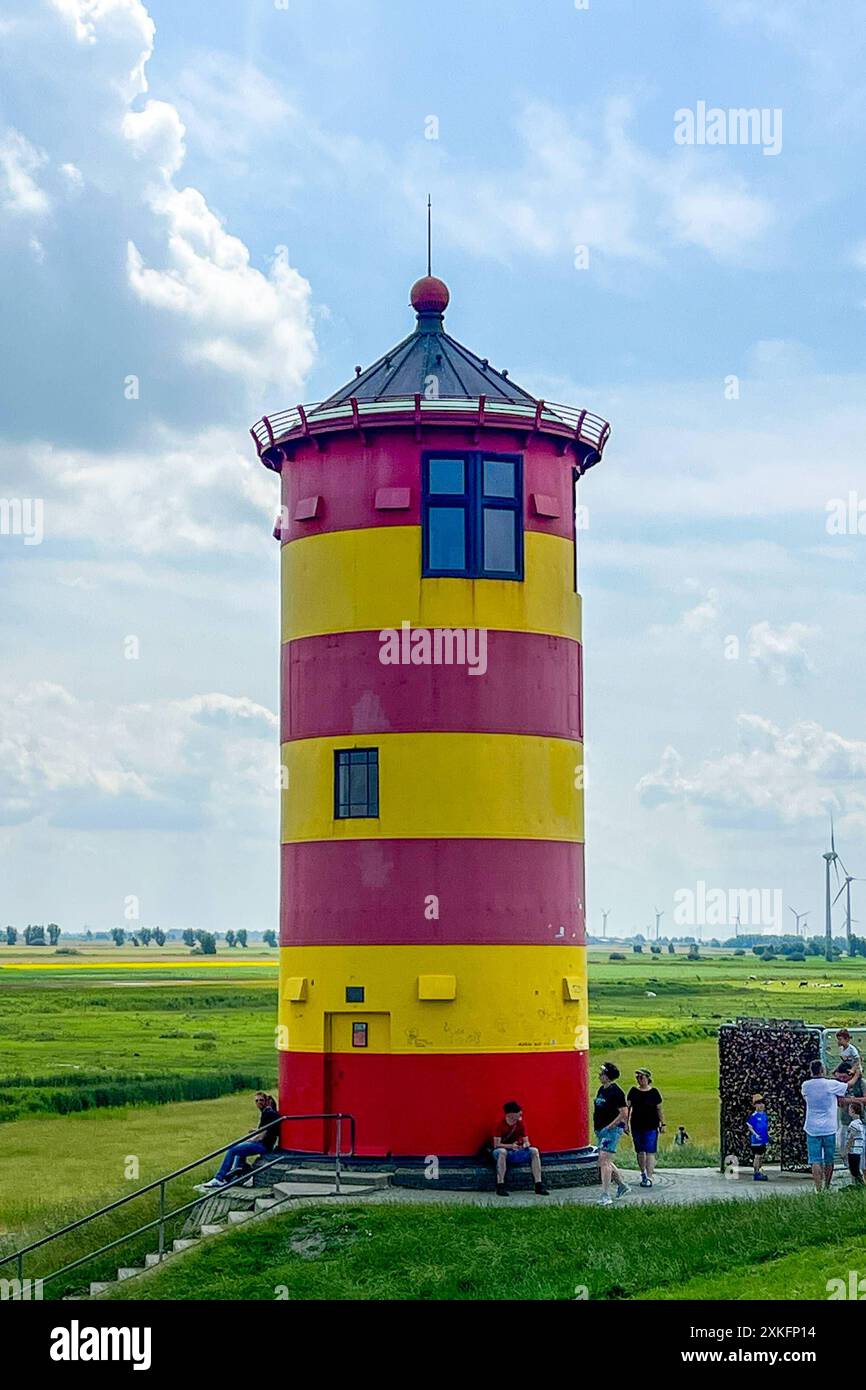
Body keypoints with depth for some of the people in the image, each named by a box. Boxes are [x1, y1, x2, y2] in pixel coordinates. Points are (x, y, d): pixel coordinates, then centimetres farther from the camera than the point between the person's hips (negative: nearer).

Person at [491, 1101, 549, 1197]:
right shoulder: (499, 1124, -13)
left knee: (534, 1151, -19)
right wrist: (511, 1146, -34)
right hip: (503, 1150, -5)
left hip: (516, 1151, 5)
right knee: (502, 1152, -41)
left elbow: (526, 1141, 3)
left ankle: (538, 1185, -22)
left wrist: (526, 1144, -23)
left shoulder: (520, 1123, 0)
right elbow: (496, 1144, -18)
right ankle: (500, 1186, -39)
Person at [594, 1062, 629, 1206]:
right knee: (606, 1162, 16)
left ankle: (605, 1196, -15)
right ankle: (621, 1186, 32)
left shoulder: (615, 1091, -15)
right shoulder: (601, 1089, 12)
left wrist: (610, 1126, -19)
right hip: (601, 1130, 10)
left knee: (604, 1160, -15)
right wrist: (597, 1127, 14)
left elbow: (624, 1113, -18)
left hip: (612, 1130, -10)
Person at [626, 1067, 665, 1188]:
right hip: (637, 1127, 3)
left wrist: (662, 1124, 2)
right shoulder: (633, 1091, 4)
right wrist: (626, 1123, 3)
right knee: (640, 1151, 13)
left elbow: (659, 1109, 3)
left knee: (650, 1152, -8)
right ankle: (643, 1174, 31)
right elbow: (628, 1108, 7)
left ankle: (649, 1178, -10)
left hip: (651, 1127, -3)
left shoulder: (654, 1092, -1)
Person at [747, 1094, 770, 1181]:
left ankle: (759, 1172, 22)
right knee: (757, 1156, -5)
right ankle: (756, 1173, 1)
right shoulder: (753, 1116, -13)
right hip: (756, 1139, -7)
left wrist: (768, 1132, 10)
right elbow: (750, 1127, -11)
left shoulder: (765, 1115, 9)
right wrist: (755, 1134, -19)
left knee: (761, 1155, 13)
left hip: (764, 1139, 7)